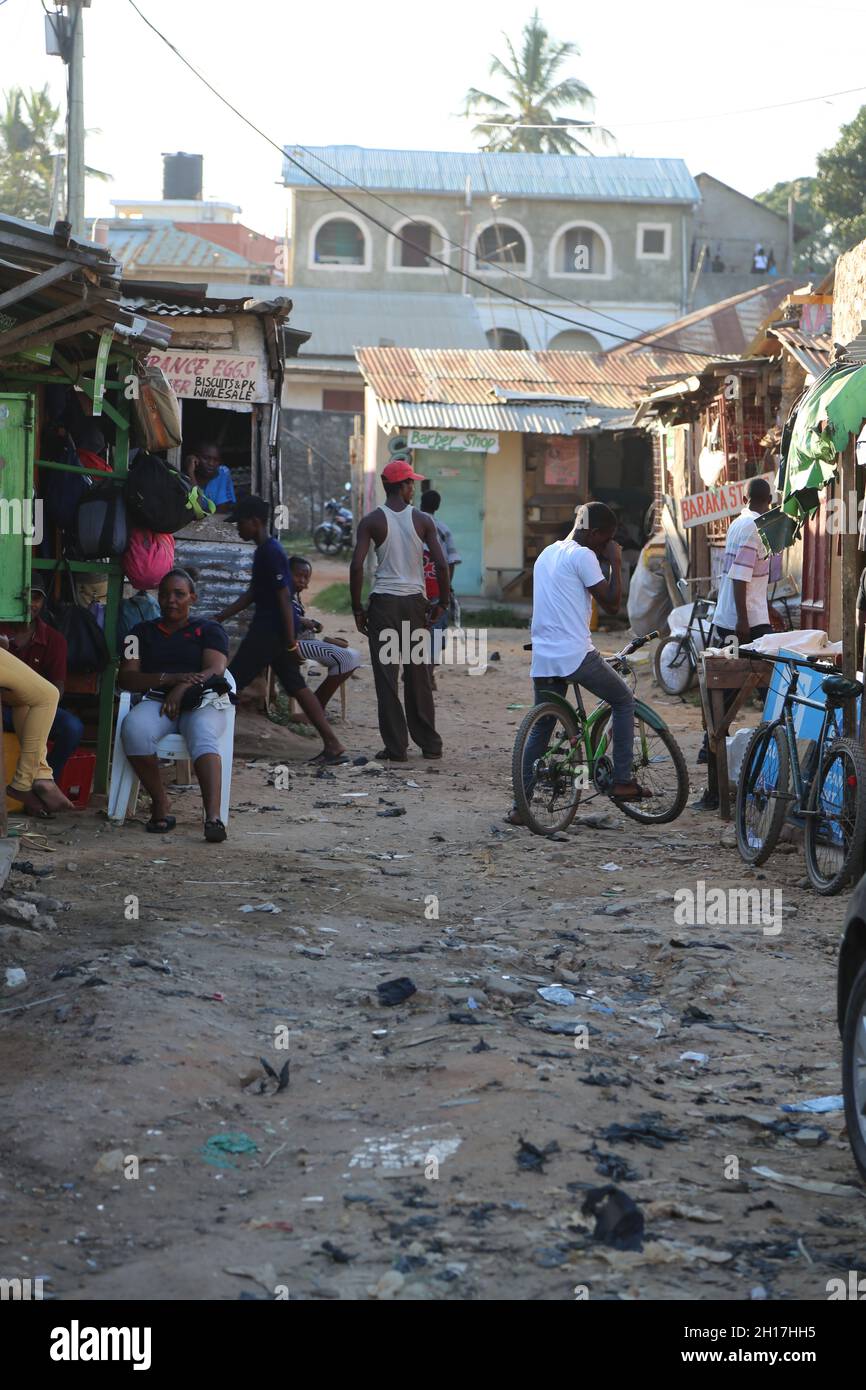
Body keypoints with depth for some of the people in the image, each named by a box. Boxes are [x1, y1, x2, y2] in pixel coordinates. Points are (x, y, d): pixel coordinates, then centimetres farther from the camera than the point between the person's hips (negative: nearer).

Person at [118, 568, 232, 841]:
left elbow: (215, 670, 0)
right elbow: (126, 678, 9)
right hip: (156, 701, 1)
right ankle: (160, 806, -25)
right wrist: (169, 678, -9)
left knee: (203, 735, -38)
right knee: (133, 729, -35)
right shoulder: (142, 632, 22)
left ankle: (213, 818, -56)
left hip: (201, 702, -1)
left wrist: (183, 688, -20)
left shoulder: (209, 630, 18)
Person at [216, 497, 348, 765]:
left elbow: (284, 597, -19)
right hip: (272, 631, 10)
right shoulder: (266, 551, 15)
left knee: (231, 682, -4)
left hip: (269, 632, -10)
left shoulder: (270, 553, -16)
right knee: (295, 685, 9)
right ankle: (333, 745, 6)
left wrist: (291, 642, -20)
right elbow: (252, 594, 21)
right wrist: (219, 618, 19)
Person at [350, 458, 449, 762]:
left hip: (383, 602, -1)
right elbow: (441, 564, -4)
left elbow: (356, 566, -11)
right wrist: (443, 603, 8)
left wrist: (357, 609, -2)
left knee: (386, 677, 2)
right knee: (419, 676, 11)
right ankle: (429, 744, 16)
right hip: (415, 600, 2)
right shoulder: (423, 521, 0)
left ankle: (396, 747, 1)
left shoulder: (371, 521, -3)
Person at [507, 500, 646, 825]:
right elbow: (612, 603, -9)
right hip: (576, 655, -8)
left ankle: (519, 806, 9)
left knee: (540, 729, 14)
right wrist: (616, 564, 0)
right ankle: (622, 782, 9)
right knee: (624, 701, 12)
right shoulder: (582, 555, -9)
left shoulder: (547, 553, 18)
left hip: (543, 659, 8)